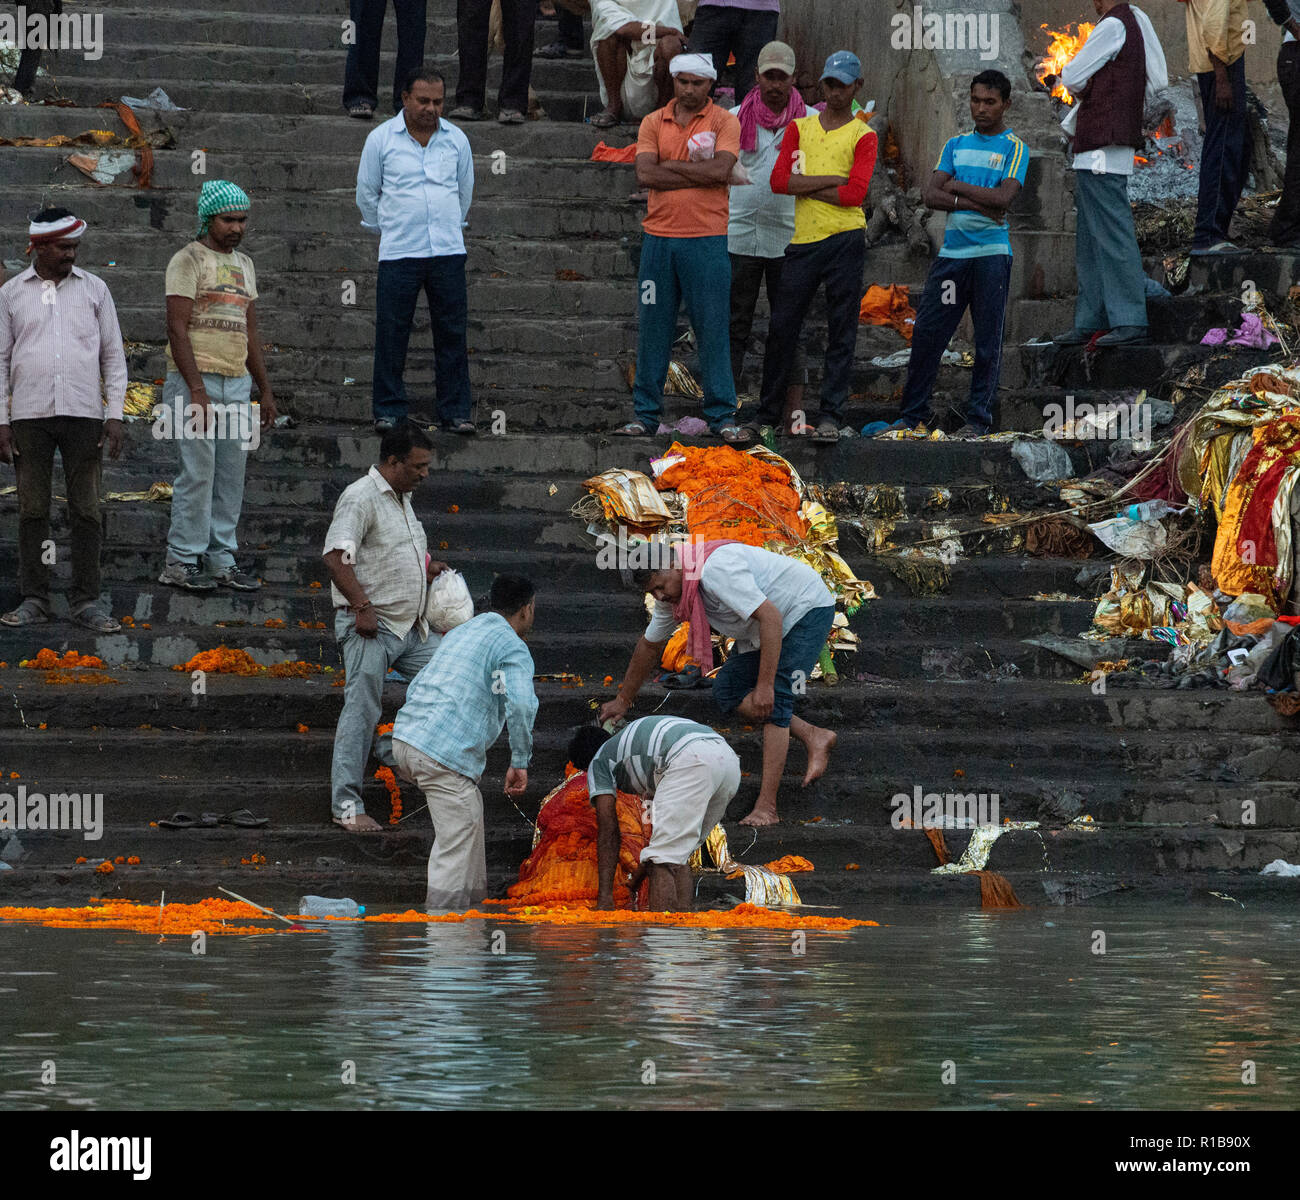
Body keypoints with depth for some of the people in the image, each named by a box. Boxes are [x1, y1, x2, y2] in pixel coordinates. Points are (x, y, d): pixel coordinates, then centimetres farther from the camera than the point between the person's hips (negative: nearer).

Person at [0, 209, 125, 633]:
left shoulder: (94, 289, 6)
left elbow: (113, 355, 8)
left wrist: (115, 414, -1)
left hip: (83, 415, 0)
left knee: (86, 512, -1)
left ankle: (86, 602, 4)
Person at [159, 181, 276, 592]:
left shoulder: (244, 265, 17)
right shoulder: (188, 260, -6)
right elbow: (177, 330, -13)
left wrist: (264, 389, 18)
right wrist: (196, 390, -19)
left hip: (237, 384, 7)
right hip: (196, 381, -7)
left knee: (231, 475, 6)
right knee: (198, 473, -8)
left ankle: (221, 560, 11)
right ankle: (181, 561, -2)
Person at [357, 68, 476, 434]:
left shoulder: (456, 139, 8)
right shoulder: (381, 139, 1)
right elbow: (366, 193, 11)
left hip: (448, 252, 2)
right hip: (398, 253, -2)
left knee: (452, 334, 2)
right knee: (391, 334, -1)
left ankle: (455, 411, 7)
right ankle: (388, 410, 8)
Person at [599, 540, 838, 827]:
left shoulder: (716, 571, -34)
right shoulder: (671, 593, -4)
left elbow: (771, 617, -37)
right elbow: (650, 645, 14)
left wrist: (765, 685, -36)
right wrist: (623, 700, 22)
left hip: (807, 609, -9)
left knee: (773, 700, -19)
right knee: (727, 691, -1)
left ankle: (766, 807, -22)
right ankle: (814, 738, 5)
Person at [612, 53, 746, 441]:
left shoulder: (724, 122, 2)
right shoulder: (653, 123, 9)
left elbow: (720, 169, -14)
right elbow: (645, 174, -5)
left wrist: (670, 165, -7)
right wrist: (698, 173, -9)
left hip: (707, 240, -3)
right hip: (658, 236, 3)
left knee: (713, 327, -2)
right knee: (652, 326, 5)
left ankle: (722, 415, 4)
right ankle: (645, 414, 11)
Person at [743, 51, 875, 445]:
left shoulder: (863, 136, 4)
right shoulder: (800, 128, 14)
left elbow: (853, 194, -9)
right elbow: (779, 180, 0)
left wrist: (803, 186, -4)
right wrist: (832, 180, -7)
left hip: (845, 240, -3)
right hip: (803, 239, 3)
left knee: (841, 332, -2)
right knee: (782, 327, 2)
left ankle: (830, 416, 2)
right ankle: (767, 413, 10)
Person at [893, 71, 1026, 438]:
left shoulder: (1014, 148, 2)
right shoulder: (956, 144, 14)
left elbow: (1003, 198, -13)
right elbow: (931, 195, 4)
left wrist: (956, 187, -4)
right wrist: (977, 204, -10)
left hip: (991, 252, -4)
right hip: (951, 252, 4)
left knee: (988, 341, -1)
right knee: (926, 333, 0)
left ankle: (979, 418, 6)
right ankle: (914, 416, 7)